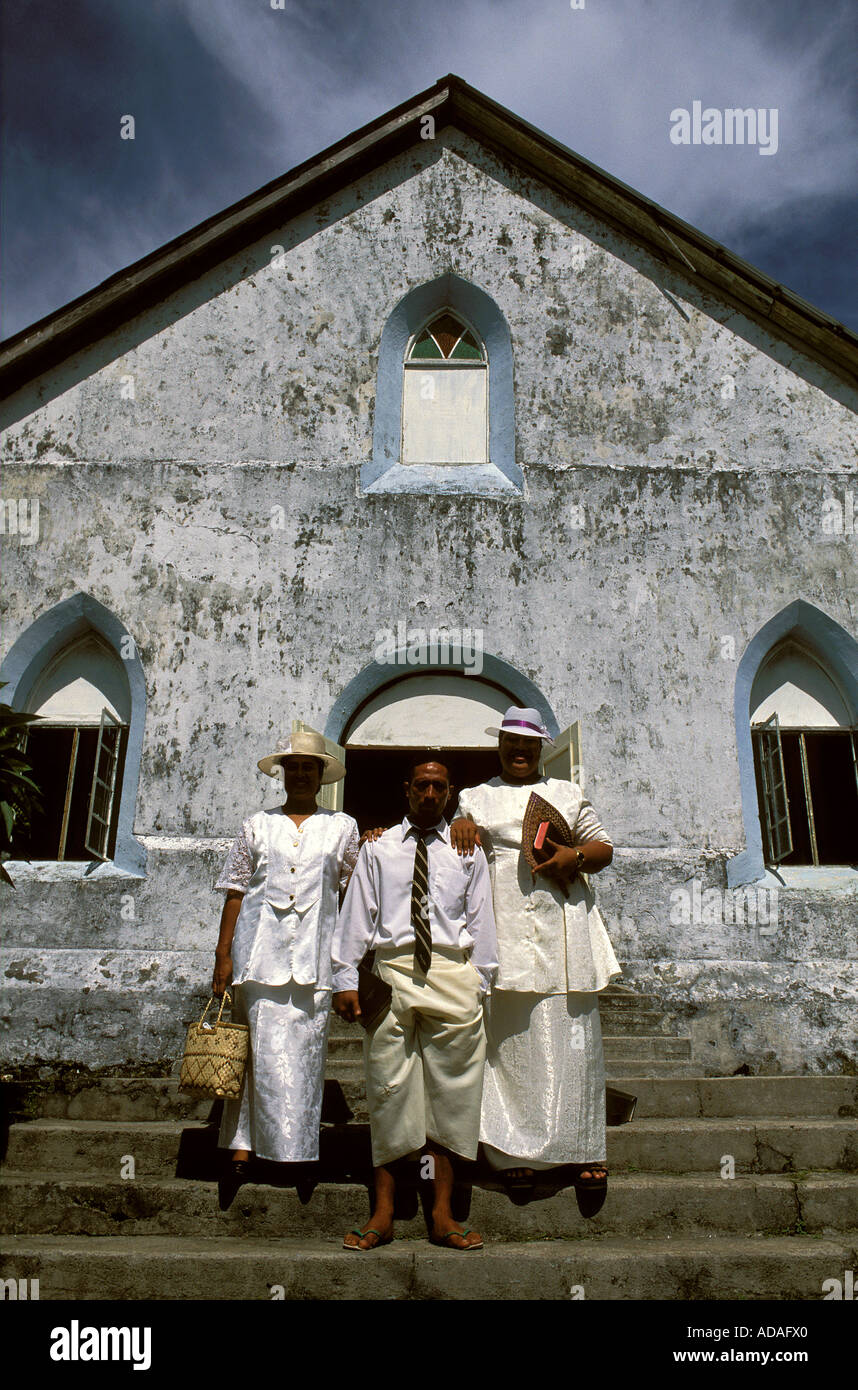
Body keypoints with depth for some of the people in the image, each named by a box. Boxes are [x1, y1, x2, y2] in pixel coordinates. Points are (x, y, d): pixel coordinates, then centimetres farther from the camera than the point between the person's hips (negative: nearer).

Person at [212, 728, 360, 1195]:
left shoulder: (342, 827, 14)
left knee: (304, 1058, 1)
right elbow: (235, 891, 9)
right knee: (259, 1055, -1)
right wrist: (223, 954, 3)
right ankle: (242, 1150, 7)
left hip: (314, 956, 0)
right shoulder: (258, 825, 13)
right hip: (261, 952, 0)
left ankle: (296, 1155, 11)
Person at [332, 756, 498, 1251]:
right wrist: (346, 978, 0)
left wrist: (480, 984, 4)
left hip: (453, 973, 1)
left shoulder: (468, 852, 13)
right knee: (389, 1088, 2)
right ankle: (383, 1214, 13)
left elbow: (481, 920, 10)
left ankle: (443, 1215, 14)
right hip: (391, 972, 0)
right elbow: (357, 914, 8)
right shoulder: (378, 849, 12)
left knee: (451, 1090, 3)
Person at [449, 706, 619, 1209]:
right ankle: (518, 1153, 6)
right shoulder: (476, 797, 20)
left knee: (573, 1038, -3)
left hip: (564, 927, 0)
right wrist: (459, 824, -8)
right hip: (504, 931, 0)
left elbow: (605, 848, 17)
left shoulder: (568, 793, 19)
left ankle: (585, 1152, 7)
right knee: (512, 1041, -3)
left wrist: (576, 857, -4)